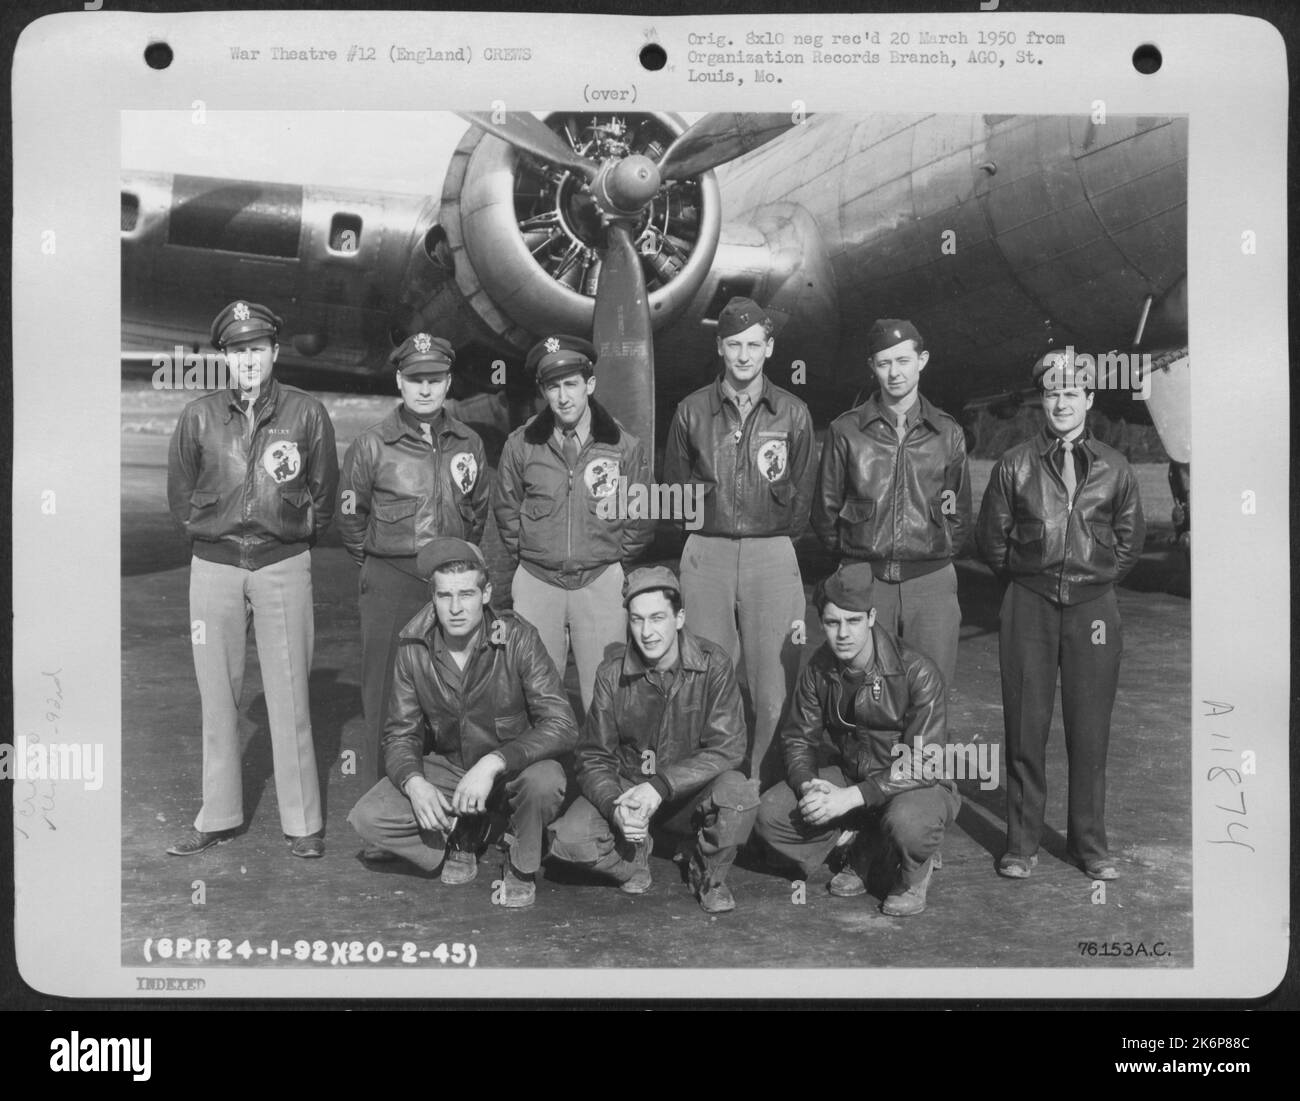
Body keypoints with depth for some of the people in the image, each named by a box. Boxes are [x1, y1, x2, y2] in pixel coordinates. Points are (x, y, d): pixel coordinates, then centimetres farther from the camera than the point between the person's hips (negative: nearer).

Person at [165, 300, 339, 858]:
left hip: (283, 564, -2)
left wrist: (296, 531, 6)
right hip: (213, 565, 2)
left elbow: (324, 488, 9)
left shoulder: (306, 413, 0)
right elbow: (179, 489, 14)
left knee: (288, 695, -1)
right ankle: (218, 817, 18)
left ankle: (303, 821, 8)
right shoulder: (198, 416, 3)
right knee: (217, 693, 7)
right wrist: (205, 529, 9)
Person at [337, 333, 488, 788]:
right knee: (386, 688, -1)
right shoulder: (372, 445, -3)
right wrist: (377, 566, 10)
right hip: (389, 584, -3)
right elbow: (350, 516, 5)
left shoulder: (468, 444, 7)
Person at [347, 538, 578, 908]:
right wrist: (414, 782, -24)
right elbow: (401, 734, -3)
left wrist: (493, 763, -36)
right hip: (446, 768, 3)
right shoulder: (414, 648, -10)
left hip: (513, 769, -3)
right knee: (366, 818, -17)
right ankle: (462, 838, 8)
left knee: (545, 780, -36)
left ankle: (522, 871, -5)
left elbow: (562, 725, -26)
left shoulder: (516, 638, -20)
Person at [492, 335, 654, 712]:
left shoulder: (623, 445, -3)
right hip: (536, 582, 1)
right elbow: (506, 509, 12)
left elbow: (641, 518, 5)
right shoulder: (520, 445, 0)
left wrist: (615, 558, 4)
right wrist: (525, 554, 9)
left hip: (601, 582, -1)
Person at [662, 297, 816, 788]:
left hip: (772, 554, -1)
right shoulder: (692, 411, 9)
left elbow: (803, 494, 10)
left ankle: (767, 785, 9)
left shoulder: (793, 412, 7)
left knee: (773, 686, -3)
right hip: (706, 554, 1)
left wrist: (778, 535, 3)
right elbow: (674, 484, 15)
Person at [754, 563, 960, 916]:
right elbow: (799, 739, 2)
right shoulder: (819, 669, -6)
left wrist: (852, 797, -34)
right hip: (847, 776, 5)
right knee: (771, 814, -17)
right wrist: (808, 785, -21)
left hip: (919, 785, -4)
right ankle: (851, 849, 10)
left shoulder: (917, 673, -23)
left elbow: (922, 766, -25)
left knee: (907, 822, -40)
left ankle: (915, 874, -2)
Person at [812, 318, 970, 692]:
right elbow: (825, 508, 10)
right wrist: (850, 557, 8)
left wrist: (938, 552, 11)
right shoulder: (846, 430, 4)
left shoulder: (948, 433, 9)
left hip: (931, 581, 1)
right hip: (864, 580, -1)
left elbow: (960, 512, 18)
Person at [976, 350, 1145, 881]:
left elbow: (1129, 540, 15)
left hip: (1093, 605, 1)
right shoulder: (1014, 465, 3)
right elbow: (991, 537, 9)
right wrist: (1023, 579, 11)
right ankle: (1022, 842, 12)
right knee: (1025, 726, 2)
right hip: (1028, 605, -1)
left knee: (1090, 728, 4)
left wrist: (1094, 578, 12)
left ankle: (1089, 842, 18)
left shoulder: (1114, 469, 5)